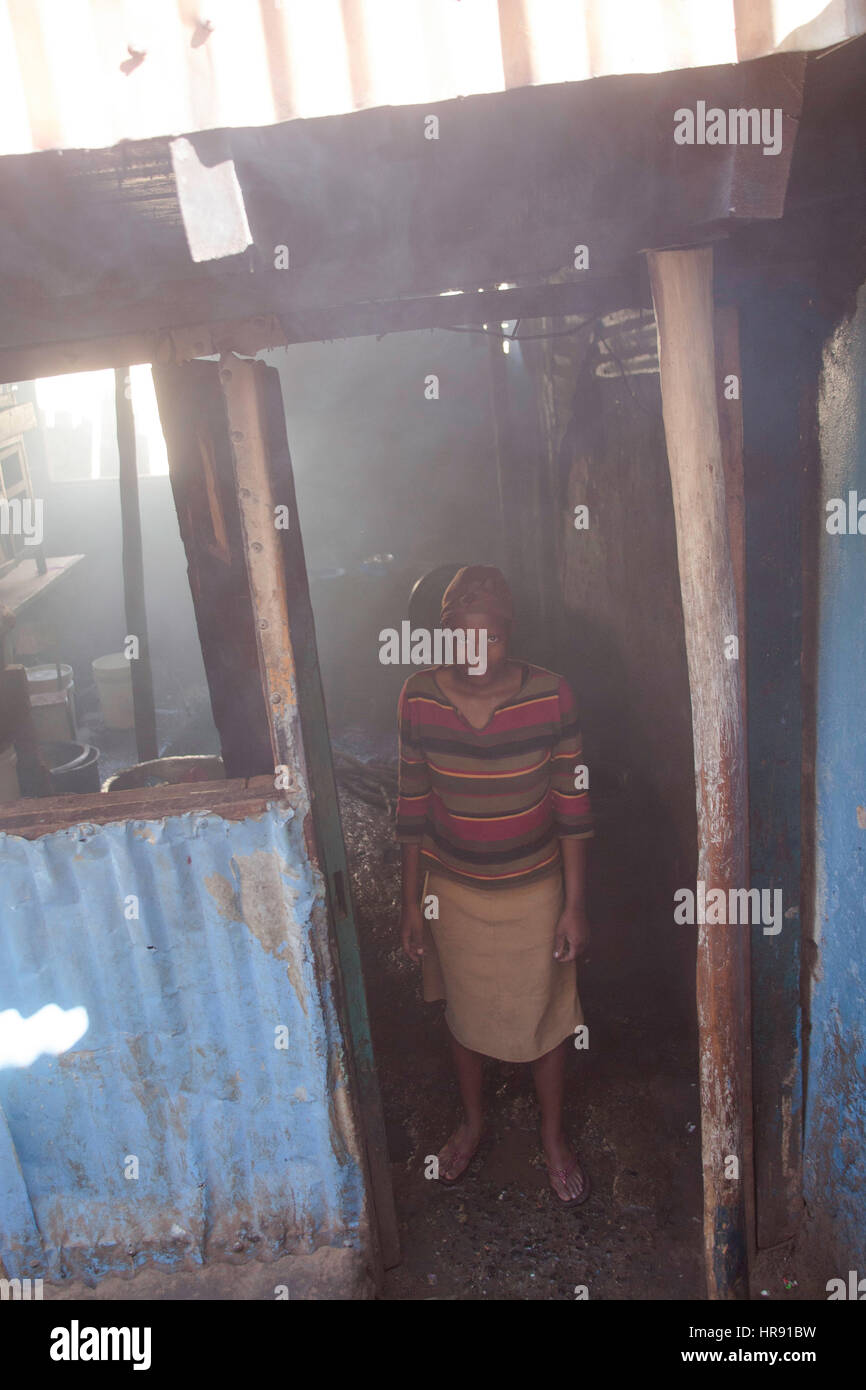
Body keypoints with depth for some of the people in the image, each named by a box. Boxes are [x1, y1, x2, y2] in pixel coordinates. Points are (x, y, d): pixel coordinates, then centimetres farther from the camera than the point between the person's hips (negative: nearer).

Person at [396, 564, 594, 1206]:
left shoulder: (550, 696, -18)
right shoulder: (419, 697, -13)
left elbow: (572, 805, -10)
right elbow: (413, 805, -4)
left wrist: (574, 904, -8)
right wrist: (412, 901, 1)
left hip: (535, 890, -1)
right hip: (453, 888, 2)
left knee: (546, 1015, 15)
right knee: (464, 1010, 21)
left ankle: (555, 1137, 42)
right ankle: (473, 1122, 48)